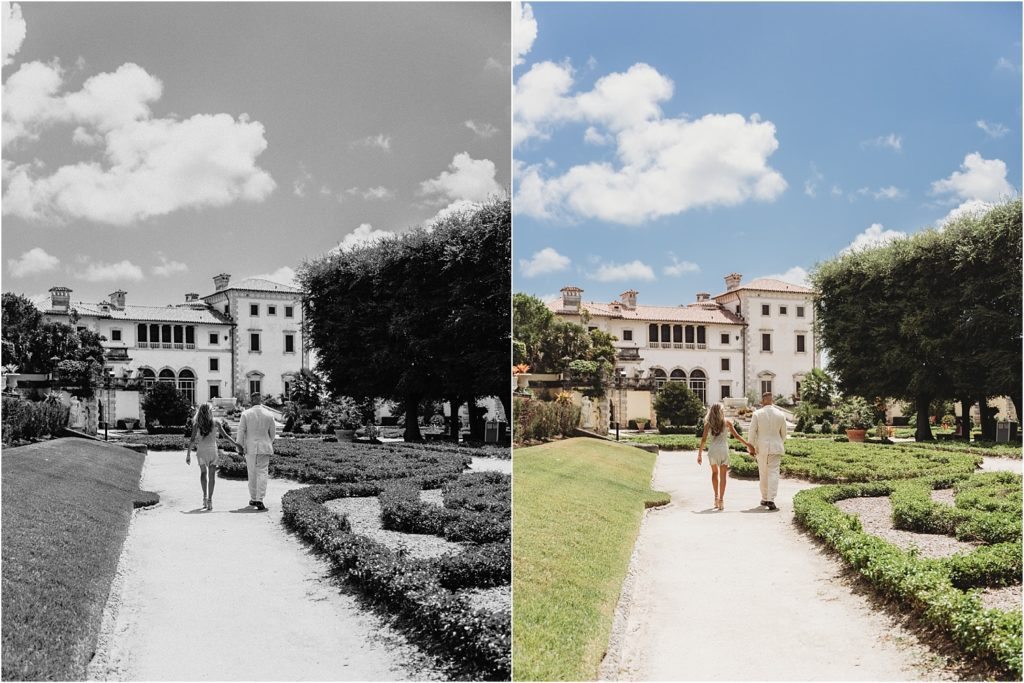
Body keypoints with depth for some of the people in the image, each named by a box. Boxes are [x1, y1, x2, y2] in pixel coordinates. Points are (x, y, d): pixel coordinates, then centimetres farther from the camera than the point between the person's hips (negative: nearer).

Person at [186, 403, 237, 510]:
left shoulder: (197, 424, 1)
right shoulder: (215, 422, 1)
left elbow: (192, 440, -3)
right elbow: (225, 435, 0)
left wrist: (188, 454, 2)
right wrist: (236, 444, 8)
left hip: (201, 450, 1)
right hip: (212, 450, -1)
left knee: (203, 472, 21)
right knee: (212, 474, 2)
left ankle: (205, 496, 12)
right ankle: (210, 500, -5)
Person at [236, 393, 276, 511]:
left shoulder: (246, 413, -5)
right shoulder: (269, 415, 0)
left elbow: (241, 431, -5)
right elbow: (273, 432, 7)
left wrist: (240, 445, 4)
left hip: (250, 448, 0)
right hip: (264, 448, 0)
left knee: (252, 474, 12)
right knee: (262, 473, -1)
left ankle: (253, 499, 21)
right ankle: (259, 500, -10)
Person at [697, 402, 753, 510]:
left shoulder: (708, 423, 4)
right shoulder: (726, 422, 1)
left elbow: (703, 440, 1)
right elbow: (736, 436, 2)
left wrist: (699, 454, 6)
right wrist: (747, 444, 12)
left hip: (712, 450, 2)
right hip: (723, 449, -2)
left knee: (715, 472, 22)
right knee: (723, 475, 3)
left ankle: (716, 497, 20)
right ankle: (721, 500, -2)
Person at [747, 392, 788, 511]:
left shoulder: (757, 414, -5)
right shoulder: (780, 414, 1)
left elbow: (752, 432, -6)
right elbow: (783, 433, 9)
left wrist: (751, 447, 3)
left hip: (761, 447, 0)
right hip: (776, 447, 0)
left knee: (763, 474, 12)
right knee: (773, 473, -2)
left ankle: (764, 499, 21)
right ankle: (771, 500, -13)